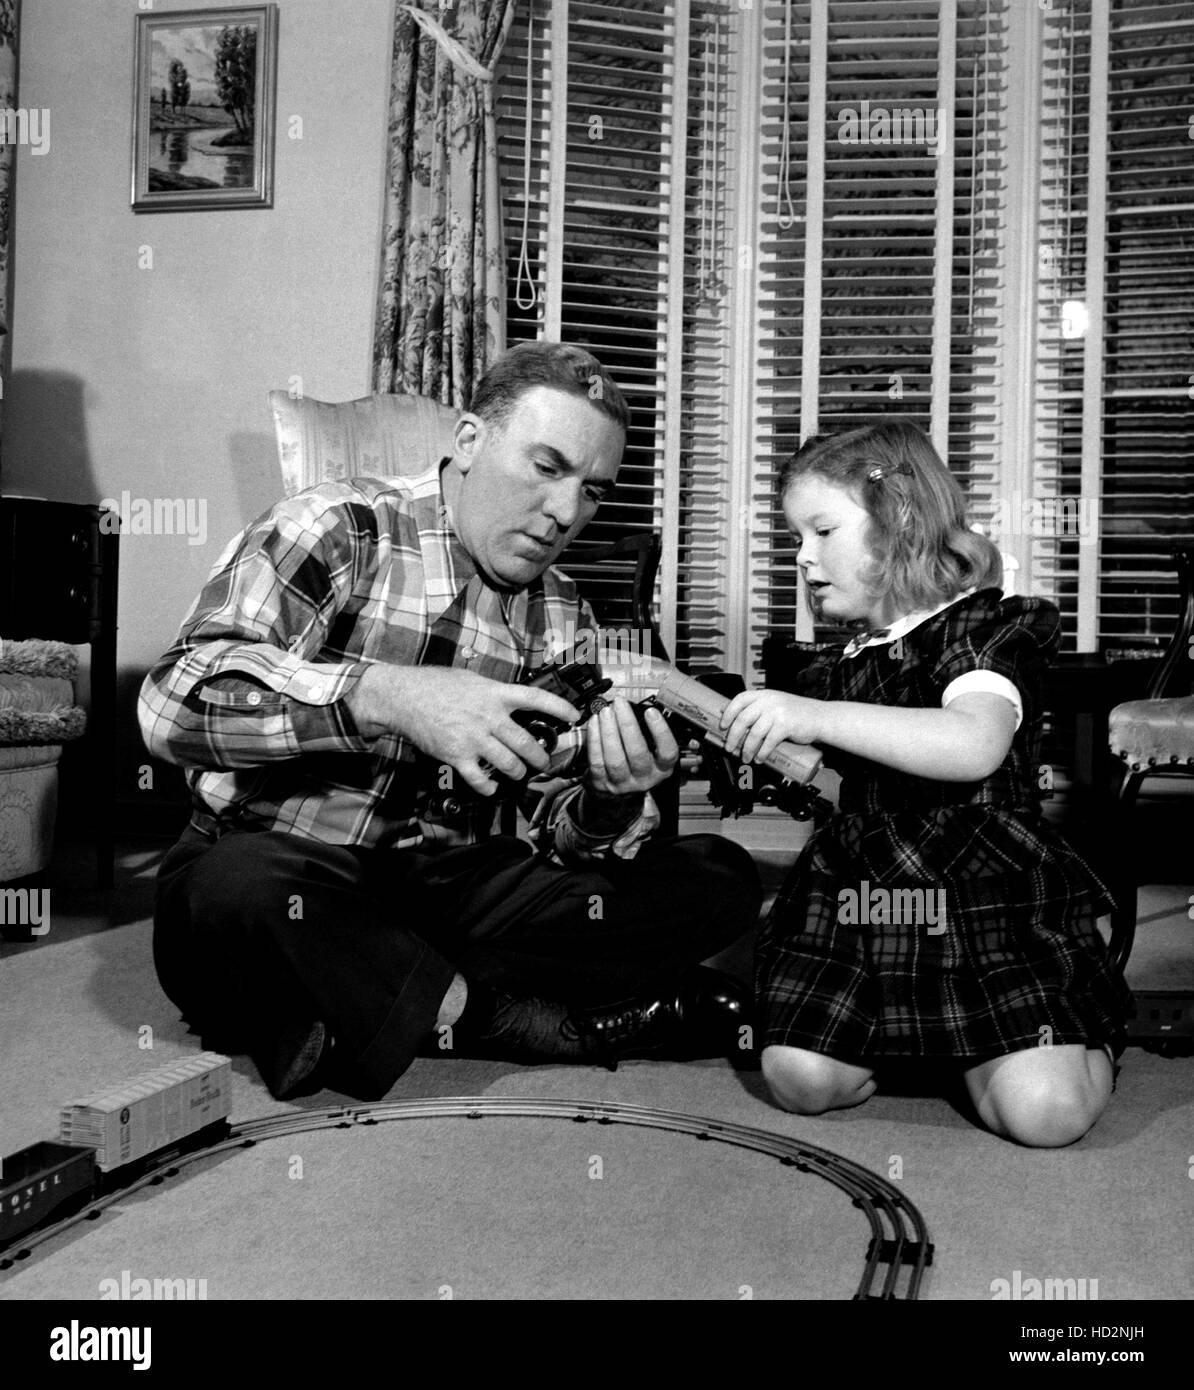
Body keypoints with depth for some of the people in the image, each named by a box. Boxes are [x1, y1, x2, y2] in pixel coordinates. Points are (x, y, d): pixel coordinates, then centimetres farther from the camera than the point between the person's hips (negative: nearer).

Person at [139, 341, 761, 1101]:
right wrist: (389, 695, -34)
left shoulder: (562, 617, 9)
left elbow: (567, 837, 5)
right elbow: (175, 699, -21)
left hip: (445, 890, 5)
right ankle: (539, 1021, -18)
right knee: (240, 883, -39)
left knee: (719, 879, -9)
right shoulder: (337, 528, -7)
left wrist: (612, 799, -18)